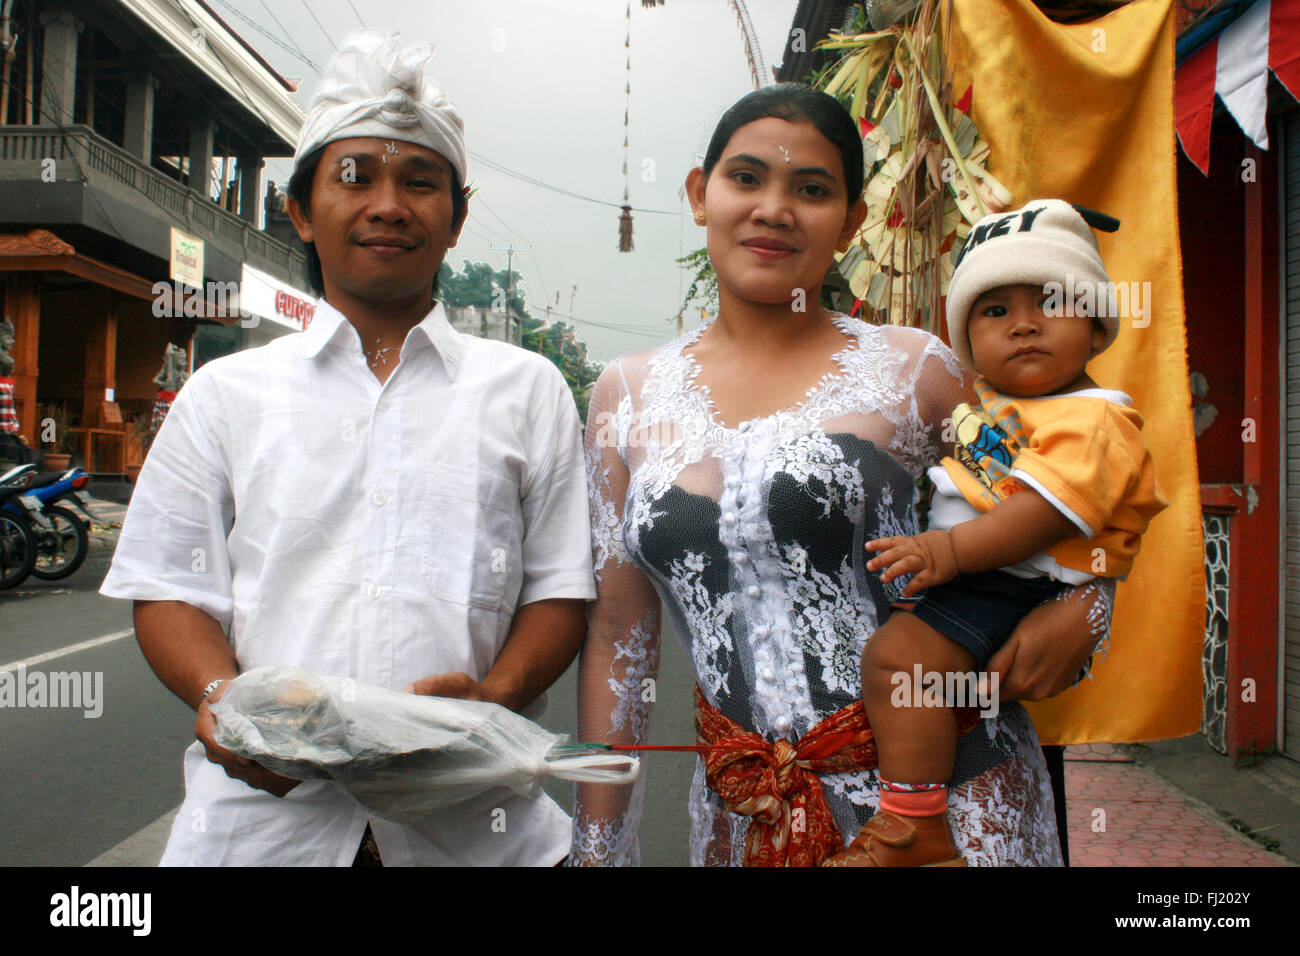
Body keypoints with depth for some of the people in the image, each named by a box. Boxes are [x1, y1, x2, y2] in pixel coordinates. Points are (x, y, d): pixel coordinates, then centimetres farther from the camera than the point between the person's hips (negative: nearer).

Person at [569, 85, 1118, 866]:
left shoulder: (912, 369, -5)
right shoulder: (628, 394, 2)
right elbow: (618, 634, 4)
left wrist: (1082, 606, -11)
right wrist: (596, 846, 4)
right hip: (743, 806, 2)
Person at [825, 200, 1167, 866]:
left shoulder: (1093, 420, -14)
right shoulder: (988, 405, 15)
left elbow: (1044, 514, -27)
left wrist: (949, 550, -33)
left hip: (1007, 584, -10)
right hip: (944, 566, 10)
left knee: (896, 653, -27)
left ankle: (914, 821, -20)